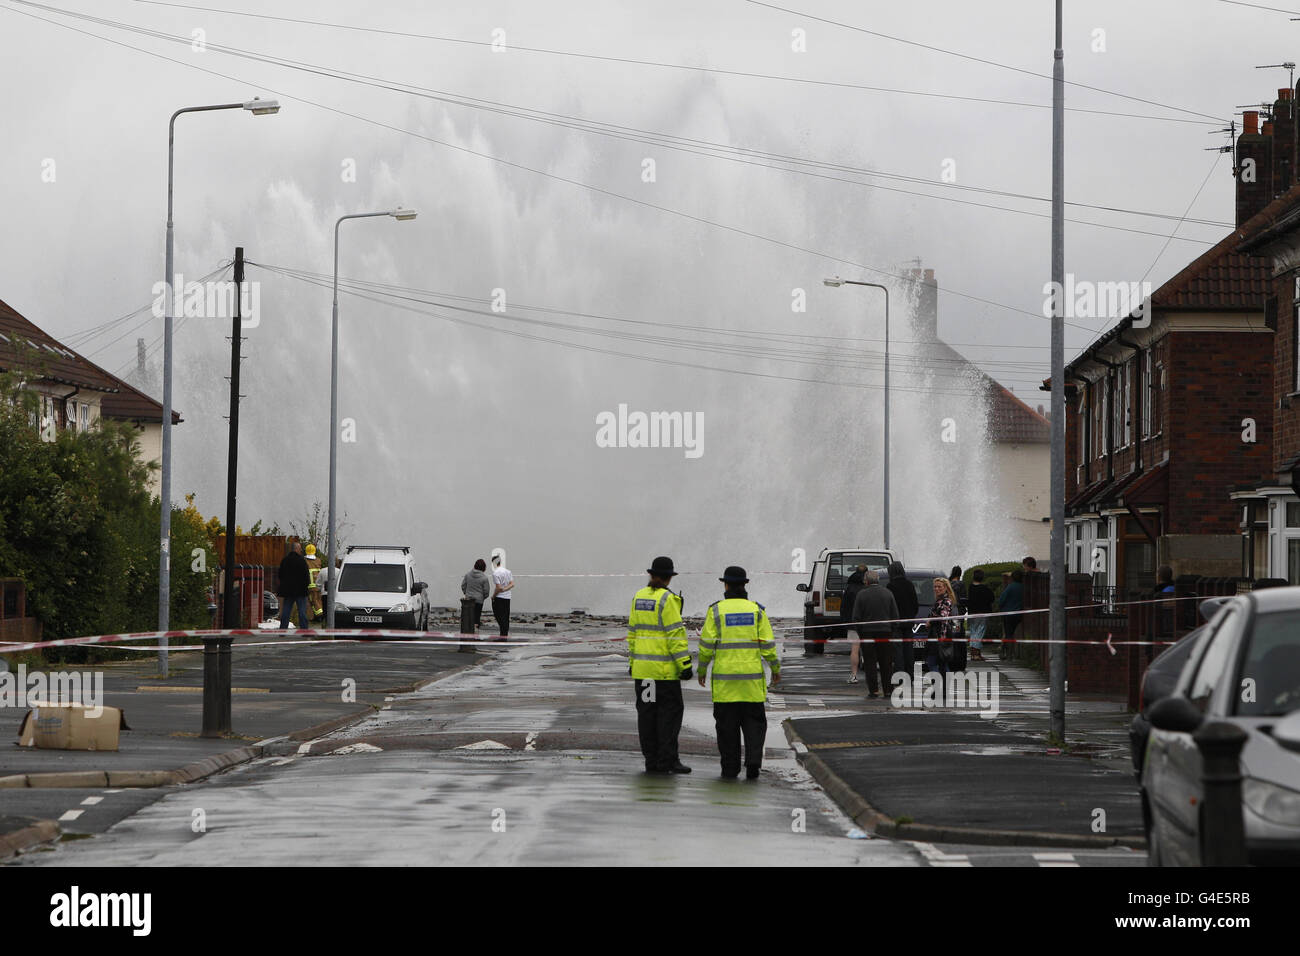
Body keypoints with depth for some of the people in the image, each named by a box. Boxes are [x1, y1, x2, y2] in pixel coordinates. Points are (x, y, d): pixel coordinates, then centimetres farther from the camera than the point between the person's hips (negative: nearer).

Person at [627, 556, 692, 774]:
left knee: (647, 712, 9)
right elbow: (676, 634, -14)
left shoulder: (638, 597, 9)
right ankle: (667, 760, -5)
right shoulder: (667, 600, -11)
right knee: (670, 711, -2)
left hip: (642, 667, 7)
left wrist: (632, 661, 22)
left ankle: (651, 760, 11)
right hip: (664, 668, -7)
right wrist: (685, 664, -13)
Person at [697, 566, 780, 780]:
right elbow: (767, 644, 0)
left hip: (724, 678, -1)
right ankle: (753, 761, -7)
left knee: (727, 724, 5)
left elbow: (707, 644, -4)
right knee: (754, 722, 8)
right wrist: (776, 668, 13)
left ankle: (730, 768, 6)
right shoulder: (756, 610, 2)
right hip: (752, 676, 1)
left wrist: (702, 670, 9)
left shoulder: (716, 610, -2)